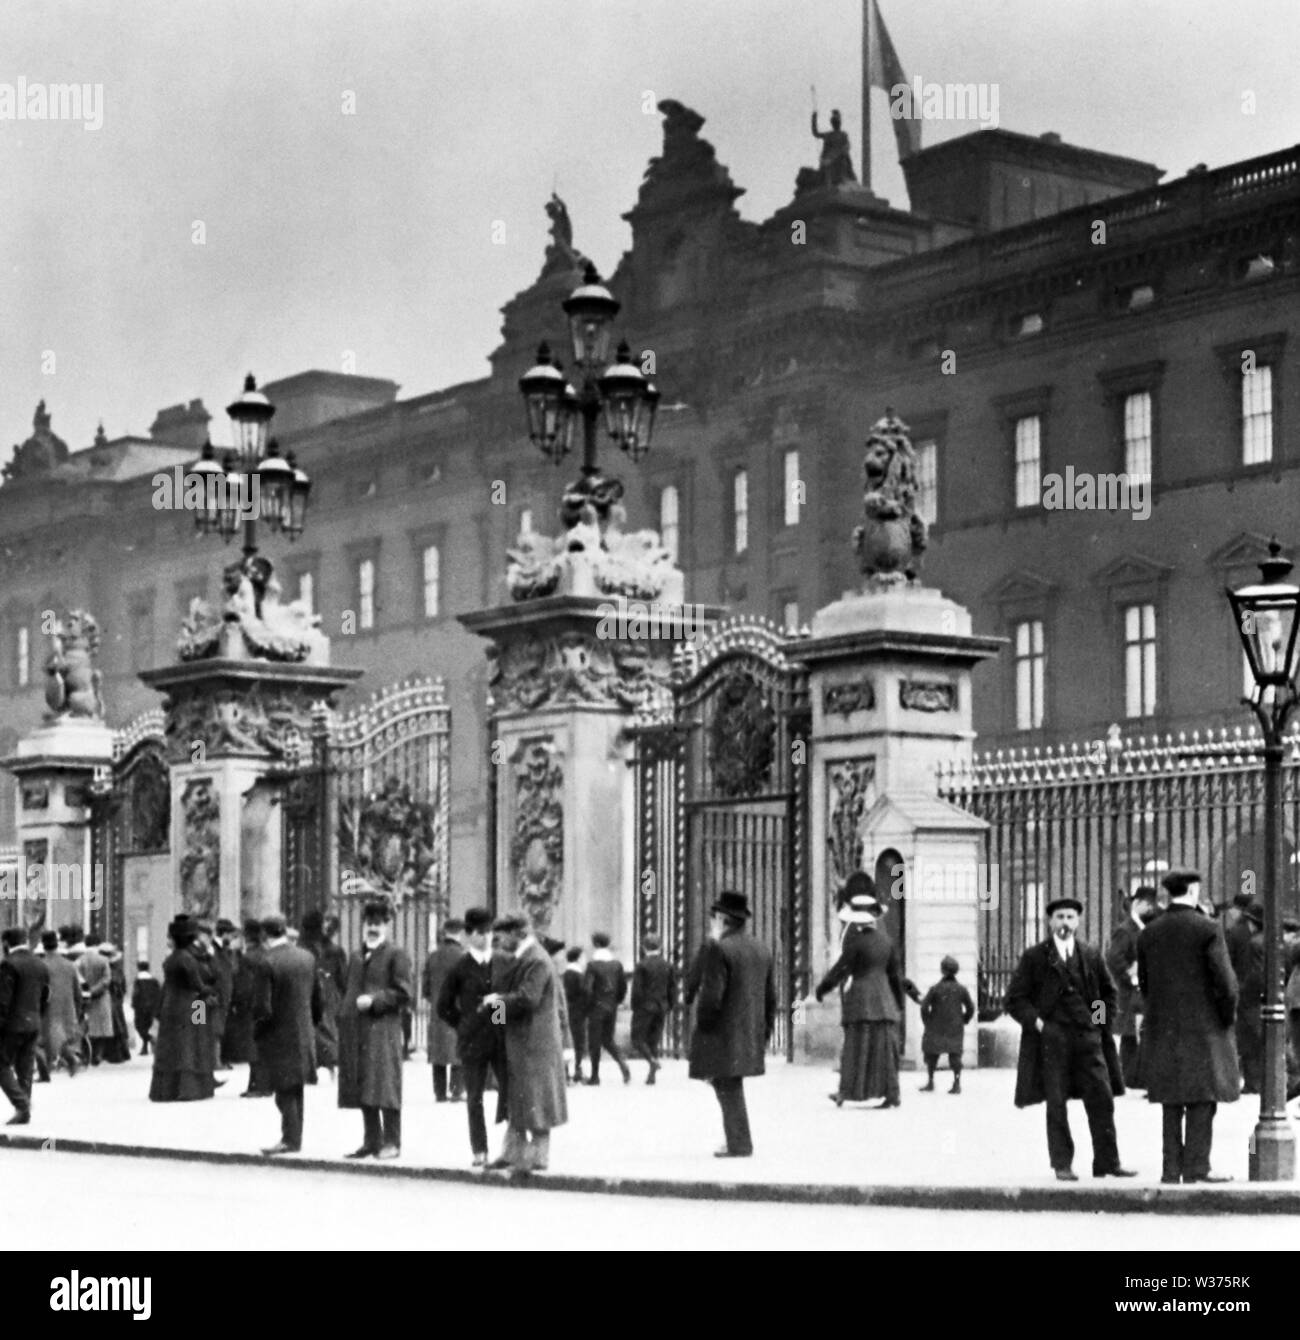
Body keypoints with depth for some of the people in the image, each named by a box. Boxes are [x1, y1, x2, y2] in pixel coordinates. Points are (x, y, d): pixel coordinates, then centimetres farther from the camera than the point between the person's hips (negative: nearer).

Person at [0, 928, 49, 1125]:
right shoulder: (41, 966, 10)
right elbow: (45, 1000, 14)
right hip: (33, 1025, 7)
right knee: (25, 1070, 11)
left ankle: (22, 1105, -13)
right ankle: (24, 1113, 12)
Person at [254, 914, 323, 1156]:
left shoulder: (268, 964, -19)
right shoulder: (307, 957, 1)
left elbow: (263, 1008, -19)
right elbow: (317, 997, 7)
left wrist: (256, 1031, -2)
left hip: (279, 1036, -6)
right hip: (304, 1034, 6)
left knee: (285, 1090, 4)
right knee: (295, 1089, 17)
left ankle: (291, 1139, 7)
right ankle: (293, 1137, 23)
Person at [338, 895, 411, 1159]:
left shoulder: (396, 956, -1)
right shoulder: (356, 958, 19)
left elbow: (403, 994, -8)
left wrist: (373, 1000, -15)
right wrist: (344, 1020, 13)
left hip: (383, 1030, -7)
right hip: (356, 1032, 7)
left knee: (384, 1086, -8)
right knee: (362, 1089, 8)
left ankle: (391, 1142, -4)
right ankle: (372, 1140, 14)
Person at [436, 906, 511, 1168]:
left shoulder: (507, 962, 3)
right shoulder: (460, 967, 0)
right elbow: (443, 1007, 7)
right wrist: (463, 1025, 2)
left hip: (503, 1039, 1)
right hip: (472, 1043, 0)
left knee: (511, 1094, -6)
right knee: (474, 1099, 5)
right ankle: (479, 1152, 13)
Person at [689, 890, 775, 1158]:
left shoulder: (718, 949, -14)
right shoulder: (761, 950, 11)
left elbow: (710, 997, -18)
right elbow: (771, 997, 14)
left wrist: (701, 1033, -8)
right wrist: (764, 1033, 20)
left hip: (722, 1034, -8)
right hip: (750, 1035, 8)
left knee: (728, 1088, -1)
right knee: (730, 1086, 16)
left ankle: (739, 1145, 0)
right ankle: (739, 1142, 17)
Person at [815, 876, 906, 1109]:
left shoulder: (855, 940, -12)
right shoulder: (886, 940, 8)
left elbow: (840, 969, -10)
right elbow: (896, 975, 12)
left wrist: (822, 988, 4)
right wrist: (898, 1004, 20)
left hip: (861, 1001, -6)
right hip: (884, 1001, 6)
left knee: (857, 1047, -3)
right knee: (884, 1048, 6)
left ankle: (847, 1092, 1)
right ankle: (892, 1094, 5)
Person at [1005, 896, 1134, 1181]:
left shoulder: (1091, 956, 9)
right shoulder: (1034, 957, 2)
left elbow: (1108, 992, 21)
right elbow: (1015, 999, 2)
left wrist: (1100, 1021, 9)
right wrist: (1036, 1021, -10)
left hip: (1088, 1039, 3)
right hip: (1050, 1039, -2)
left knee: (1102, 1101, -1)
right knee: (1056, 1105, 0)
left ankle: (1107, 1162, 6)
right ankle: (1062, 1165, 5)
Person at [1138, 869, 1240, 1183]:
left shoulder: (1148, 934, 5)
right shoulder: (1208, 930, -10)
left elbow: (1144, 984, 9)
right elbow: (1225, 982, -12)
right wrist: (1228, 1017, 2)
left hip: (1163, 1030, 5)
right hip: (1202, 1027, -5)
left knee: (1171, 1104, 10)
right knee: (1202, 1100, 0)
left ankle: (1171, 1168, 10)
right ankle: (1196, 1168, -3)